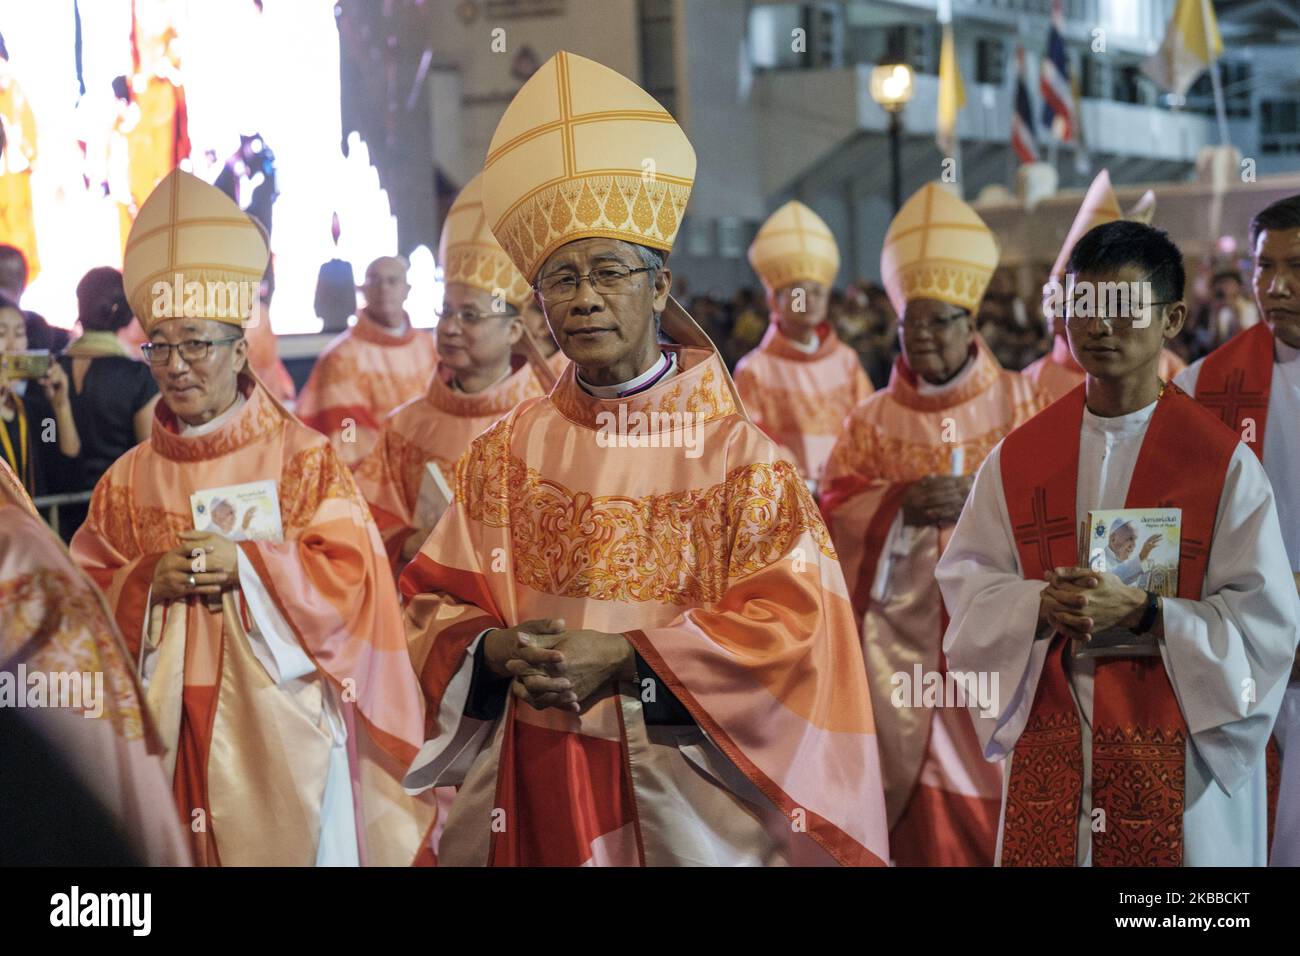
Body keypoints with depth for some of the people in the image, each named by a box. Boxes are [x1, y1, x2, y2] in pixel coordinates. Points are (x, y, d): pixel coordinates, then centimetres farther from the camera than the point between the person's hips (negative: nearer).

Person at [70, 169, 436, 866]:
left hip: (281, 723, -3)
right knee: (180, 849, 4)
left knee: (288, 844, 1)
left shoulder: (301, 457, -1)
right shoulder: (128, 479, 9)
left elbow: (350, 575, -7)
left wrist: (245, 565, -17)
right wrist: (149, 582, -12)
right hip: (169, 724, 3)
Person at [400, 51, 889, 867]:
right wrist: (497, 651, -16)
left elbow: (790, 621, -12)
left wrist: (625, 659, -19)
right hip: (533, 781, 3)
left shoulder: (732, 450, -5)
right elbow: (435, 600, 5)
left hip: (678, 786, -3)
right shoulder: (509, 451, 5)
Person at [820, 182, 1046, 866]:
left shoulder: (1021, 404, 4)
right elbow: (831, 513, 0)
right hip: (906, 640, 1)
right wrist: (899, 504, -18)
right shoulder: (872, 419, 8)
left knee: (1005, 806, -1)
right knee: (927, 815, 1)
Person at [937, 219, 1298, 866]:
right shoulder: (1018, 456, 6)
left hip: (1177, 759, -2)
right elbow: (966, 577, 6)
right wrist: (1037, 605, -14)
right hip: (1048, 755, 3)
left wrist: (1144, 613, -21)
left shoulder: (1223, 463, -5)